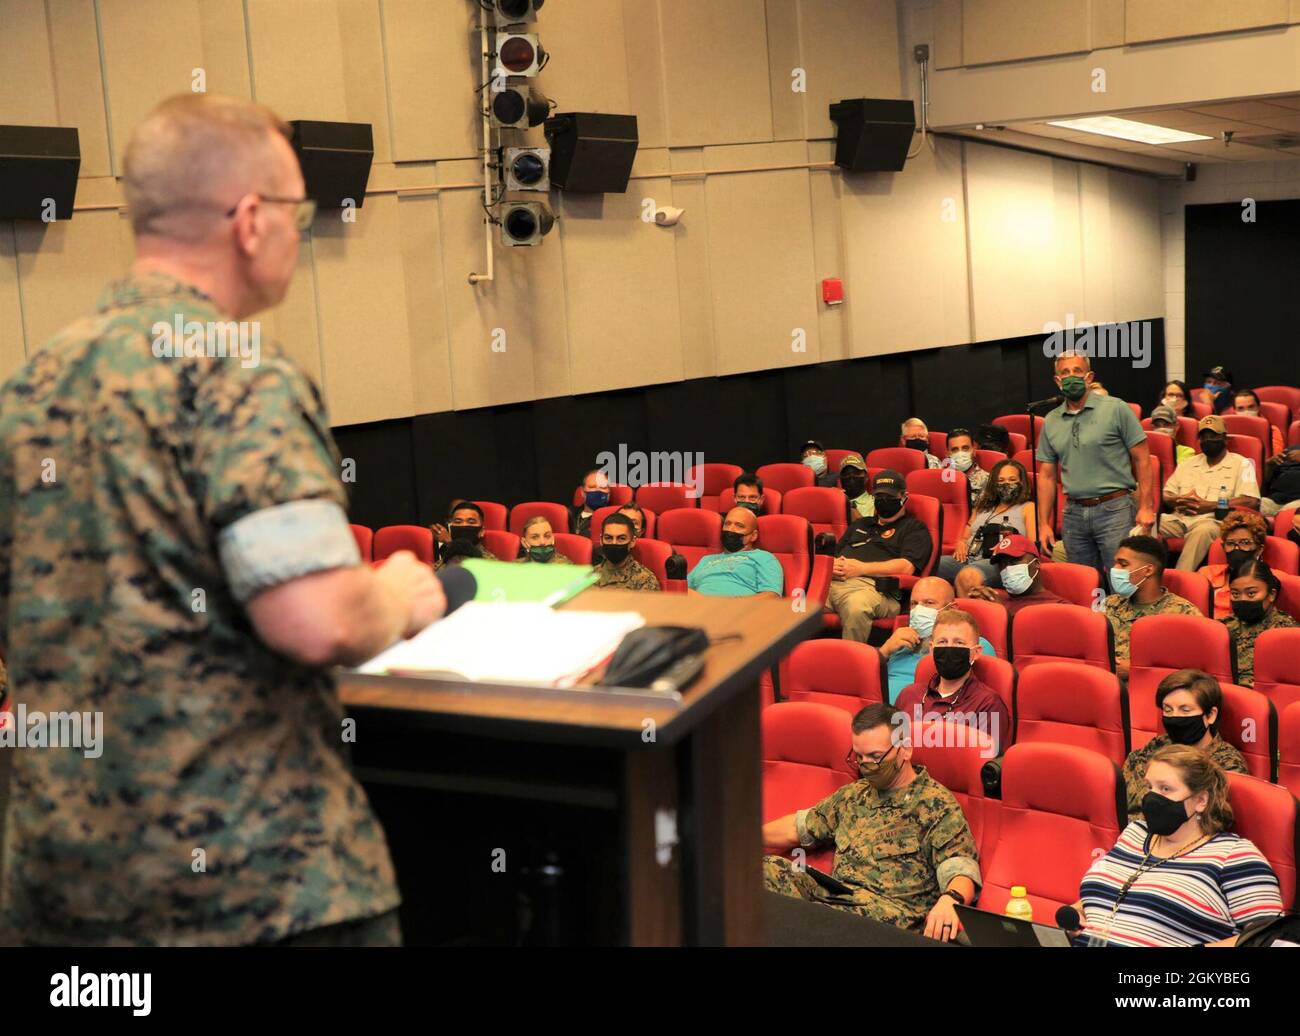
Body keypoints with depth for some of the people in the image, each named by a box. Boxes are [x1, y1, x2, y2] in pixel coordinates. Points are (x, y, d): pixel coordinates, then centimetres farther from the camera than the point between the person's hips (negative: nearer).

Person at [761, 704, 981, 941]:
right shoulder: (853, 794, 22)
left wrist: (950, 899, -33)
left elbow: (960, 868, -10)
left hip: (893, 914, -7)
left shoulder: (937, 803, 1)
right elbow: (800, 827, 32)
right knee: (769, 869, -19)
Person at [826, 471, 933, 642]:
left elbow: (906, 567, 0)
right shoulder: (860, 524, 37)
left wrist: (861, 568, -7)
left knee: (856, 606, -43)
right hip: (833, 582, 5)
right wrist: (833, 566, 5)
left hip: (872, 585, -5)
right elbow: (834, 554, 32)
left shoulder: (915, 528, 18)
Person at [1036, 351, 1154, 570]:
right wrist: (1044, 524, 7)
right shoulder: (1051, 422, 11)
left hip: (1115, 509, -4)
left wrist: (1146, 507, -9)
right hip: (1074, 514, 4)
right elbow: (1047, 476, 13)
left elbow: (1141, 459, -2)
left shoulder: (1115, 409, -2)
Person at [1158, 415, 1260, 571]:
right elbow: (1165, 496, 23)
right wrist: (1178, 501, -3)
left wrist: (1210, 505, -9)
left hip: (1213, 520, -4)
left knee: (1203, 531, -40)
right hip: (1179, 518, 4)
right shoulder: (1187, 464, 26)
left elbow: (1251, 501, -4)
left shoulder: (1241, 464, 10)